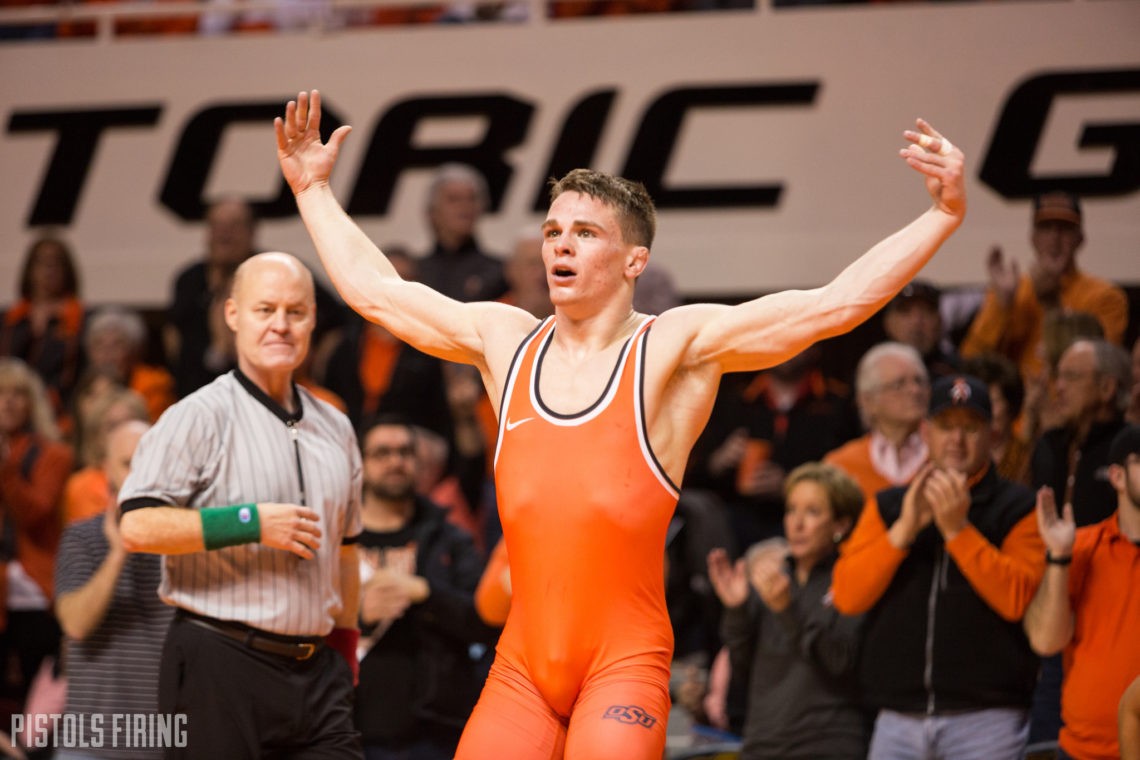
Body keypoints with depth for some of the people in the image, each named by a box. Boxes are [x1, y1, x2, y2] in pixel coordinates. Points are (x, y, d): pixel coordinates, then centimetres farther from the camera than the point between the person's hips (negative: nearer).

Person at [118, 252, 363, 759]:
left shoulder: (335, 428, 17)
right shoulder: (198, 418, -4)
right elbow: (137, 527, -15)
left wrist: (345, 640, 22)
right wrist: (249, 523, -17)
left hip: (316, 670, 6)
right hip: (222, 665, -6)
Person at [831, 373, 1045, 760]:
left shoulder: (1016, 508, 5)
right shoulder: (887, 506, 15)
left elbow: (1017, 598, -10)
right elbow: (846, 595, 2)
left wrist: (957, 529, -15)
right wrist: (906, 528, -9)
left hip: (985, 722, -4)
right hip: (897, 723, 4)